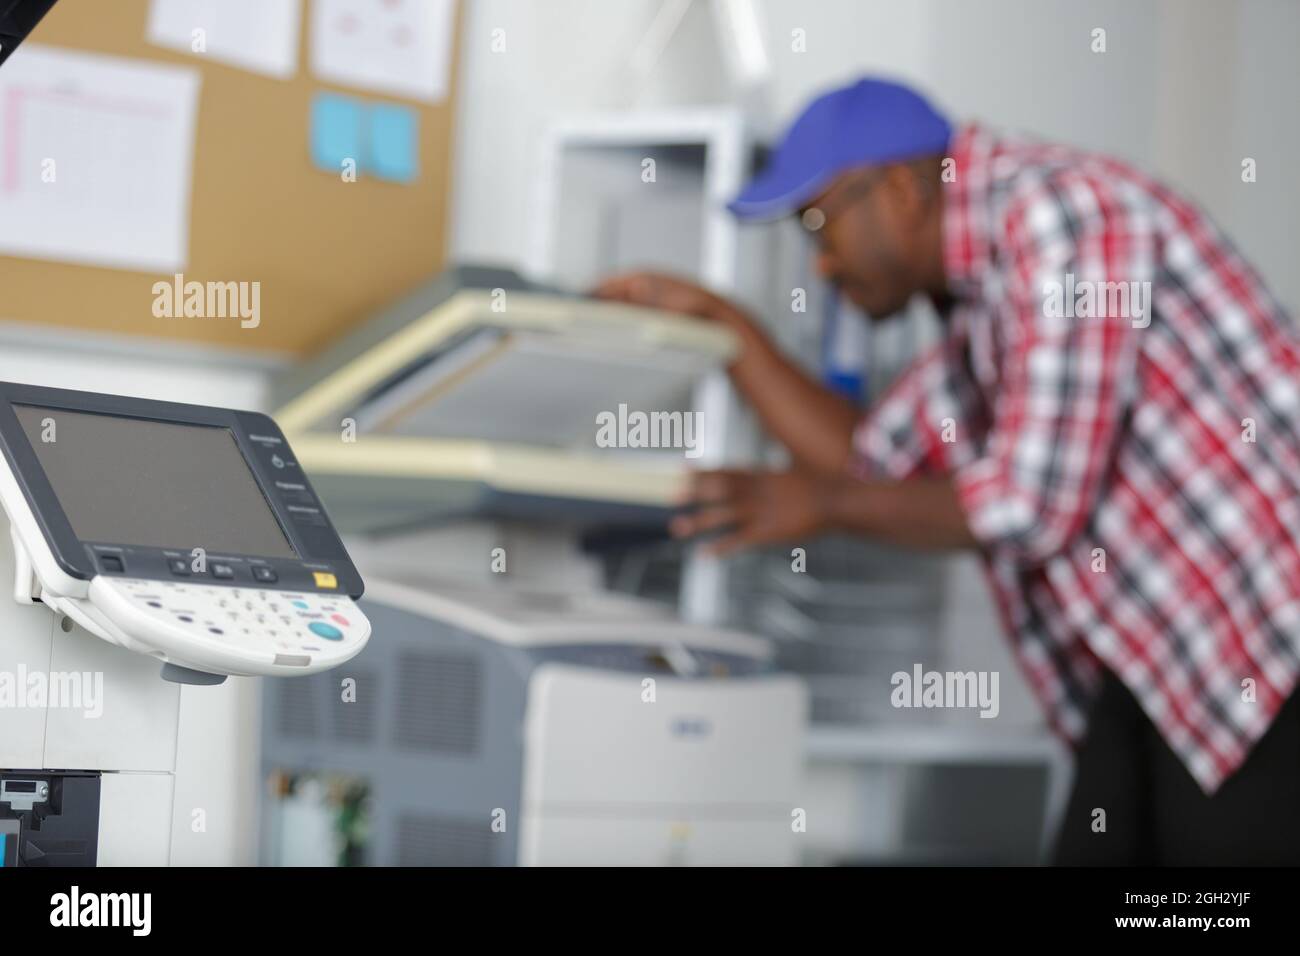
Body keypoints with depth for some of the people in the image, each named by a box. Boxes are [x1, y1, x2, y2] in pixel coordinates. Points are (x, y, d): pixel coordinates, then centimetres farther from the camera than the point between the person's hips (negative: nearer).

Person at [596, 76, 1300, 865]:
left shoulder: (1053, 210, -15)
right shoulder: (980, 302, 14)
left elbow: (1034, 502, -19)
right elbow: (868, 460, 22)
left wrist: (824, 503, -6)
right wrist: (721, 322, 19)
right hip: (1163, 653, 9)